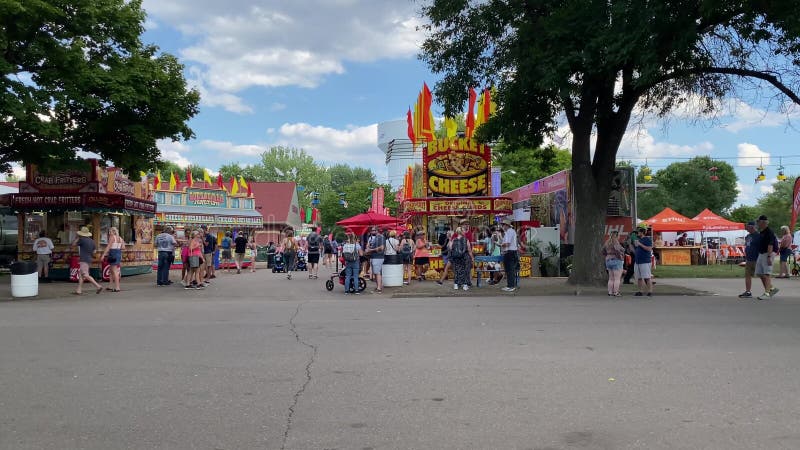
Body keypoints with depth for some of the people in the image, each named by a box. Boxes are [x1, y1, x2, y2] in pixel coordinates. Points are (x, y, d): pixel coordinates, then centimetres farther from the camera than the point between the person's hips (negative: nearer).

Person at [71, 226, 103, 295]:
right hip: (89, 259, 9)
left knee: (86, 275, -11)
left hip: (84, 259, -9)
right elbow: (94, 251, 11)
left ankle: (98, 286, -17)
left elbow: (73, 244, 1)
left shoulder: (82, 240, -12)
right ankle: (79, 290, 14)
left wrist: (77, 238, 11)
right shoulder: (92, 241, 10)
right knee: (81, 275, 13)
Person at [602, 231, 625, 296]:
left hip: (608, 261, 8)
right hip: (616, 261, -8)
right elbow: (617, 250, -29)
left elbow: (603, 252, 16)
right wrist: (621, 256, -15)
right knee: (617, 278, -4)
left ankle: (610, 292, 12)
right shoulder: (615, 242, -14)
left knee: (611, 278, 12)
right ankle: (616, 293, -6)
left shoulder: (607, 242, 11)